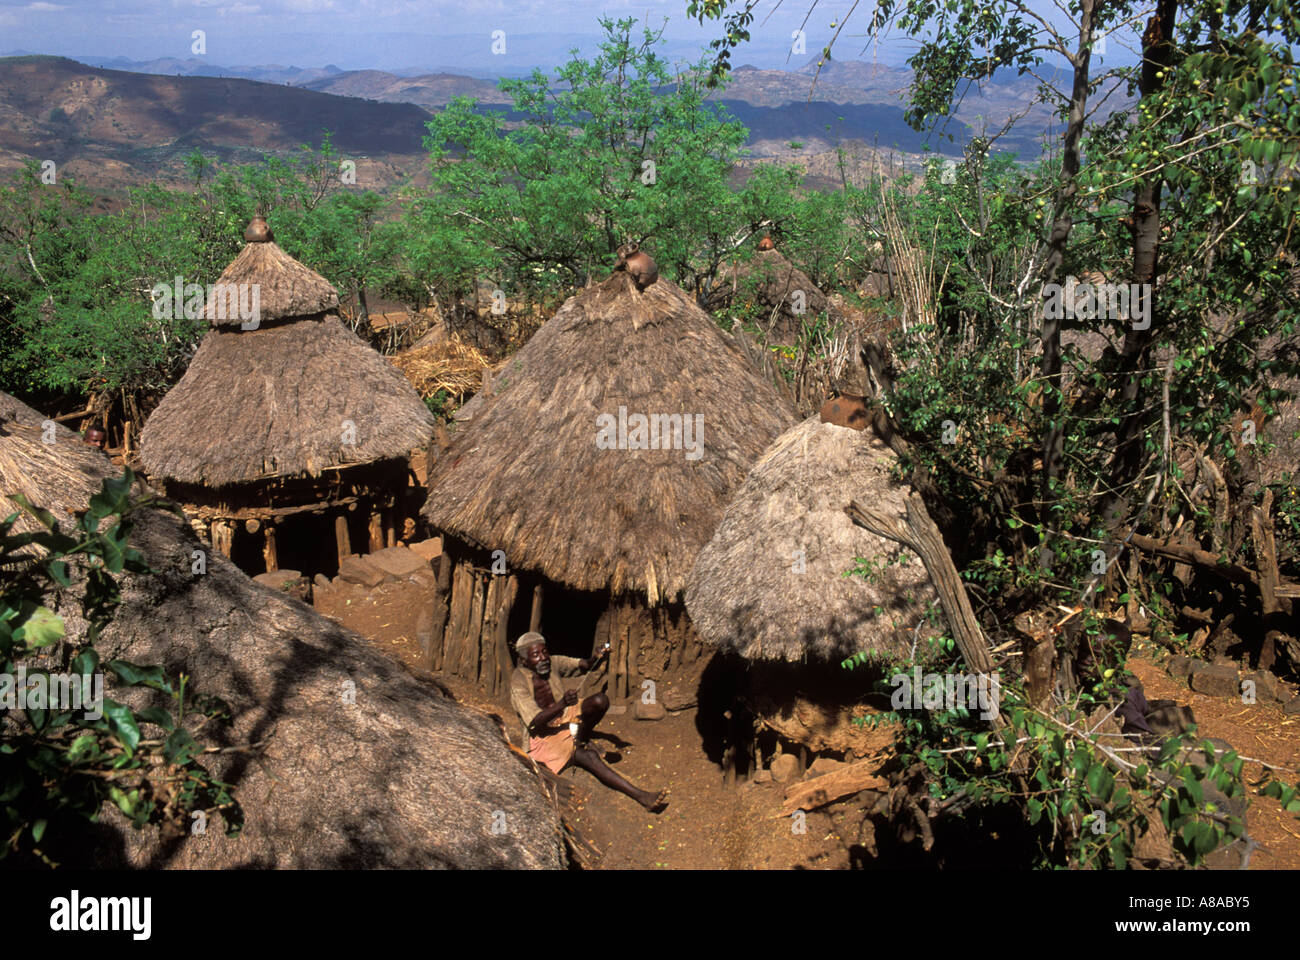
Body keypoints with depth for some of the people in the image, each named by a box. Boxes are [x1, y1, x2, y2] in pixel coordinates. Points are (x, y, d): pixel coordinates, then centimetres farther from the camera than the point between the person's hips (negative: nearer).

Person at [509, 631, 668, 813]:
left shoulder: (552, 663, -3)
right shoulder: (519, 683, -20)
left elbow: (584, 666, -6)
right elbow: (535, 723, -26)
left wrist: (597, 659, -31)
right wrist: (562, 704, -42)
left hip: (564, 717, 6)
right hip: (544, 735, -6)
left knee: (600, 701, -24)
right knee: (588, 757, -30)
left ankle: (581, 740, -5)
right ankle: (639, 795, -31)